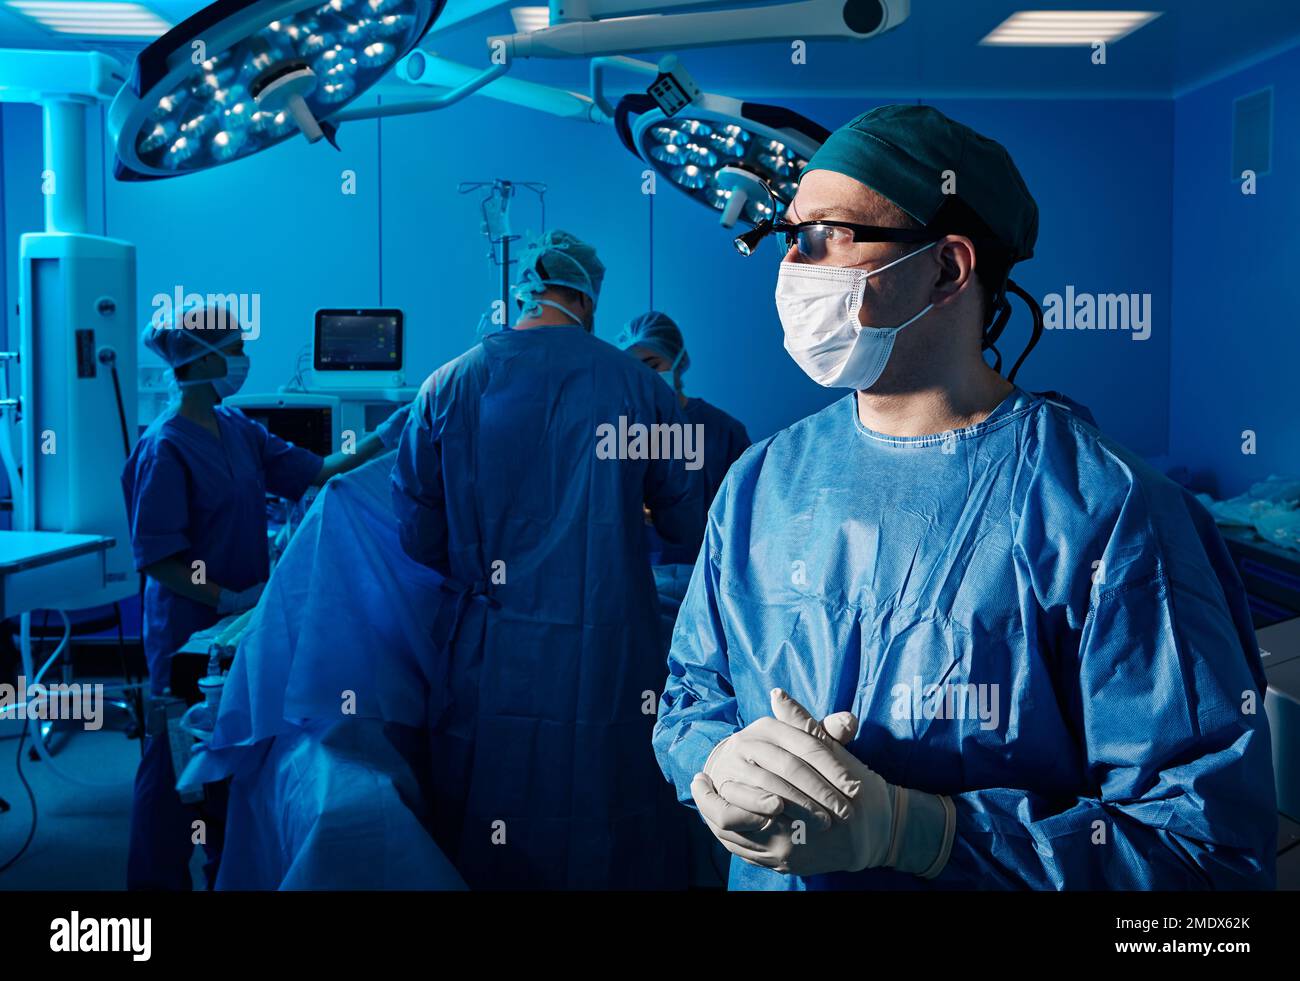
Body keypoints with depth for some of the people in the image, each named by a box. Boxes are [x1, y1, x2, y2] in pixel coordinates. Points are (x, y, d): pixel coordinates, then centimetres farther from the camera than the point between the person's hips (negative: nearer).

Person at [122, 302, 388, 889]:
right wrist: (226, 598, -21)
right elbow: (155, 557, -19)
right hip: (189, 628, -7)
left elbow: (313, 472, 5)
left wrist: (380, 443, -5)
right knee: (177, 755, 5)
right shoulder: (166, 448, -17)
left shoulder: (236, 429, 5)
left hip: (240, 620, 7)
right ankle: (157, 879, 22)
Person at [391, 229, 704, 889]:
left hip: (489, 658, 2)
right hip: (607, 658, -1)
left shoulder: (446, 387, -1)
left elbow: (417, 539, 1)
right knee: (609, 831, 12)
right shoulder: (637, 386, -4)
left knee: (483, 847, 15)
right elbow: (686, 523, 4)